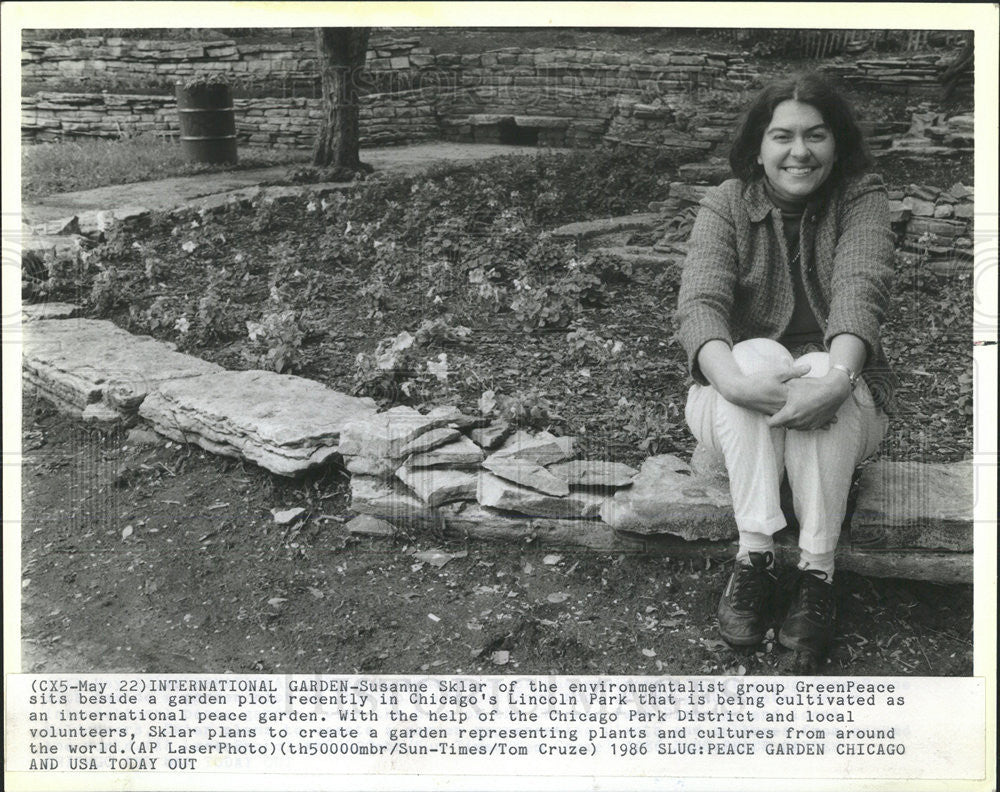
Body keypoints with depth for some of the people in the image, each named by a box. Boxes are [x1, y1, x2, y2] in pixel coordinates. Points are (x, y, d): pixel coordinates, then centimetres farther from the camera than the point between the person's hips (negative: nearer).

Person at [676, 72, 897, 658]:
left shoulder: (862, 197, -3)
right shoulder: (727, 204, -3)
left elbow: (860, 289, -21)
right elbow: (700, 303, -18)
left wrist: (836, 378, -41)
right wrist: (736, 382, -39)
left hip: (845, 399, 0)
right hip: (738, 406, 0)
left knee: (819, 369, -32)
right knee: (757, 354, -31)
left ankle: (818, 570, -31)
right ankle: (754, 554, -31)